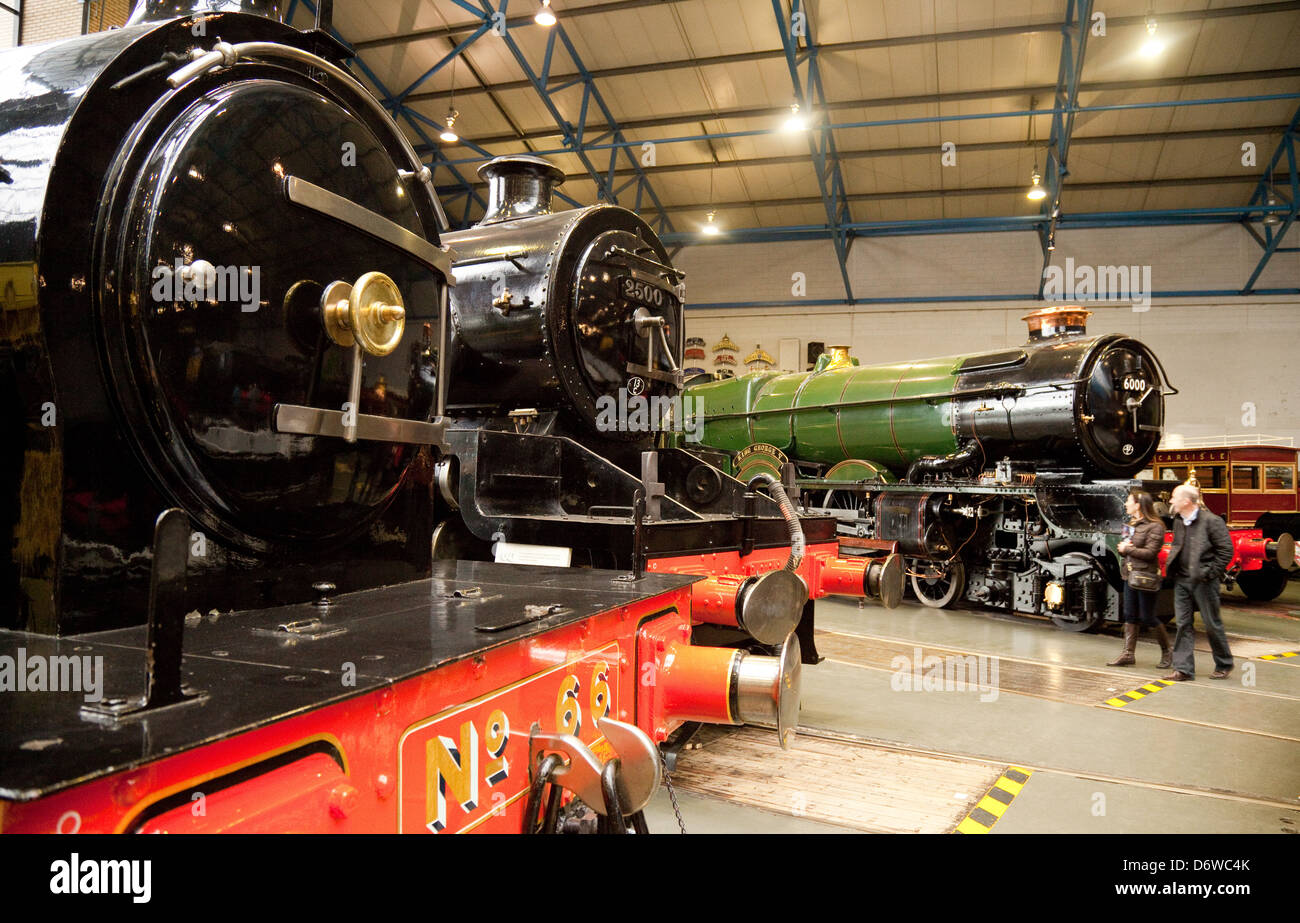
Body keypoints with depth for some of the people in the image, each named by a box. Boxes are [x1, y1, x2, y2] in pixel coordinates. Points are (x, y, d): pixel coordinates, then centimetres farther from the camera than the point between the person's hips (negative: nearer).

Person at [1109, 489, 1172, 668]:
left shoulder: (1155, 526, -12)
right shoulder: (1133, 524, 14)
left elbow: (1150, 552, -19)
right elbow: (1124, 547, 19)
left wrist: (1127, 548, -11)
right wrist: (1122, 547, -3)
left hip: (1146, 578, -8)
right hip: (1130, 576, 8)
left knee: (1148, 618, 0)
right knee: (1130, 616, 8)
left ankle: (1167, 652, 19)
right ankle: (1128, 654, 12)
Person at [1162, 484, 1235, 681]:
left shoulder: (1211, 521, -12)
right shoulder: (1178, 521, 10)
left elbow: (1226, 550, -12)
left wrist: (1210, 572, -13)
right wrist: (1170, 565, 9)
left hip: (1203, 582, -6)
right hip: (1181, 581, 6)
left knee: (1212, 624, 7)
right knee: (1183, 624, 4)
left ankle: (1224, 665, 25)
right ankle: (1183, 668, 7)